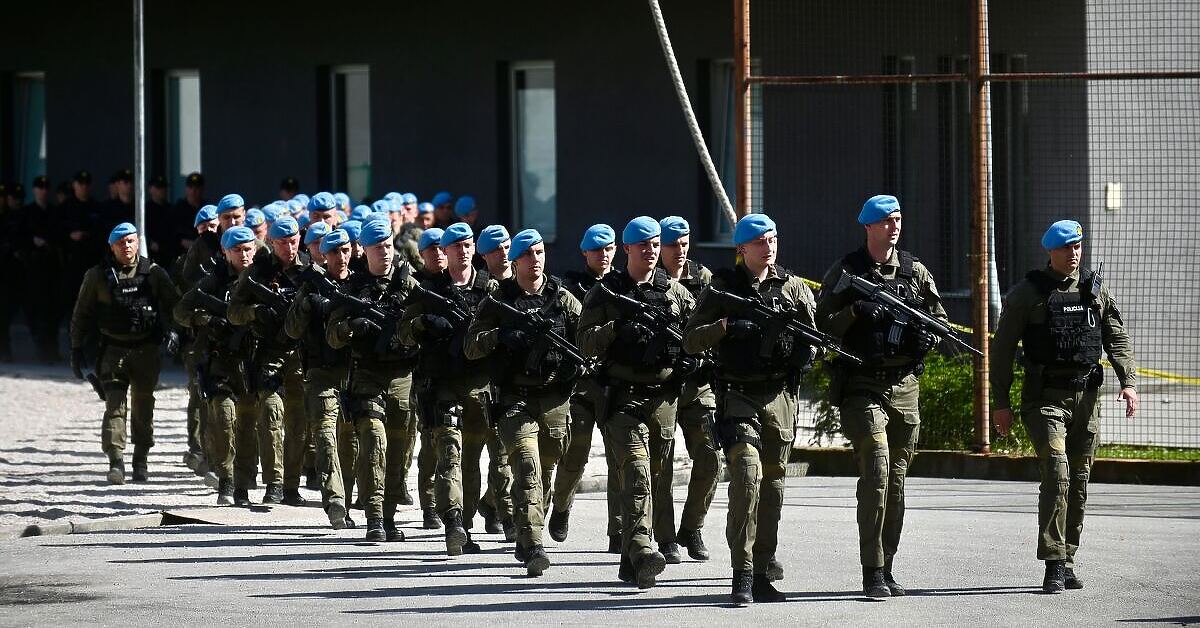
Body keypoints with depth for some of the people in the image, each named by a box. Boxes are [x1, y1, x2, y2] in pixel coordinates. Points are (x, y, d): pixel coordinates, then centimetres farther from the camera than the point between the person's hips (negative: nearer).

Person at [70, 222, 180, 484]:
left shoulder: (153, 273, 3)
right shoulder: (98, 276, 1)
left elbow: (175, 305, 13)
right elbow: (82, 315, 9)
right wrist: (77, 349, 7)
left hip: (146, 351, 1)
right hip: (114, 350, -1)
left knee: (143, 406, 9)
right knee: (115, 404, -13)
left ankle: (140, 461, 21)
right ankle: (116, 461, -18)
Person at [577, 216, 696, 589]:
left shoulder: (676, 293, 13)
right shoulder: (605, 293, 5)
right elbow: (585, 341, -2)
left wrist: (690, 357, 0)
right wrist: (616, 328, -17)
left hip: (664, 396, 4)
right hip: (624, 396, -4)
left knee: (659, 478, 6)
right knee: (636, 473, -18)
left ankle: (632, 562, 15)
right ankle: (641, 553, -30)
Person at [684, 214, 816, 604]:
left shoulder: (792, 287, 10)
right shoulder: (723, 288, 2)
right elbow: (690, 341, -1)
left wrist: (805, 351, -4)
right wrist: (724, 327, -18)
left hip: (780, 396, 4)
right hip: (738, 394, -4)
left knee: (772, 483, 6)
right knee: (747, 473, -19)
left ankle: (763, 575, 14)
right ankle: (742, 573, -18)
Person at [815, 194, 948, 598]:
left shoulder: (915, 271, 11)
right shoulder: (845, 272, 1)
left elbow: (939, 318, 19)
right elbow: (823, 325, -2)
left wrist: (928, 336, -2)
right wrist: (854, 312, -19)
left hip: (904, 385, 5)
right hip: (862, 386, -5)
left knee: (896, 479, 7)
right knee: (876, 471, -16)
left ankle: (886, 569, 15)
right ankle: (872, 573, -16)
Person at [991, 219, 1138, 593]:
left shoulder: (1096, 290, 10)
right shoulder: (1028, 293, -1)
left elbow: (1117, 338, 9)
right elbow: (1003, 348, 1)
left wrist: (1128, 381, -6)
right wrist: (1000, 402, -2)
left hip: (1086, 398, 4)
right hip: (1045, 398, -4)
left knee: (1079, 481, 7)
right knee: (1056, 474, -17)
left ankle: (1066, 561, 17)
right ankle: (1054, 565, -17)